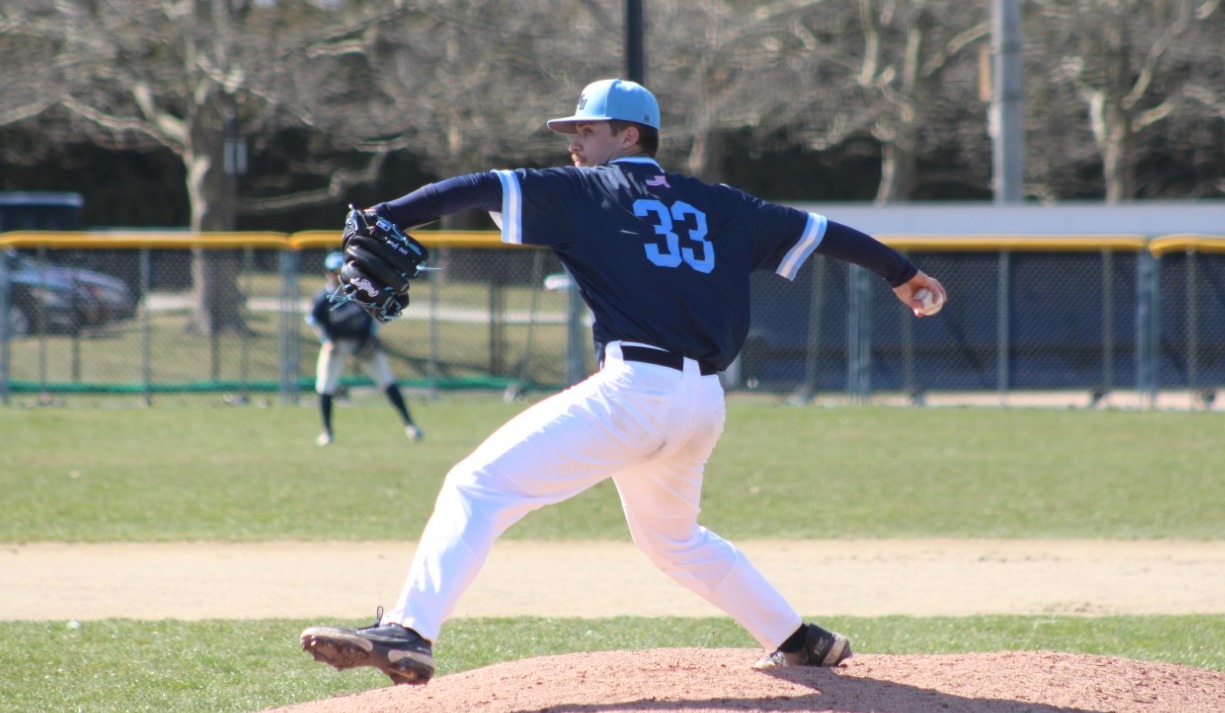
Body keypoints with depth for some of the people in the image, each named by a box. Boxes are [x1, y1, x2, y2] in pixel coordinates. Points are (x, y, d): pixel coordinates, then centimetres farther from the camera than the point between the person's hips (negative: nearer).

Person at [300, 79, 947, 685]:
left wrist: (387, 218, -12)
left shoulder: (587, 191, 6)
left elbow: (483, 188, -5)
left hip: (635, 389, -7)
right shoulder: (717, 205, 21)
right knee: (673, 538, 32)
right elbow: (813, 230, 28)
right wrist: (899, 271, 39)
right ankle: (801, 642, 34)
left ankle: (408, 633, -28)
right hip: (705, 403, 7)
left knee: (479, 486, -12)